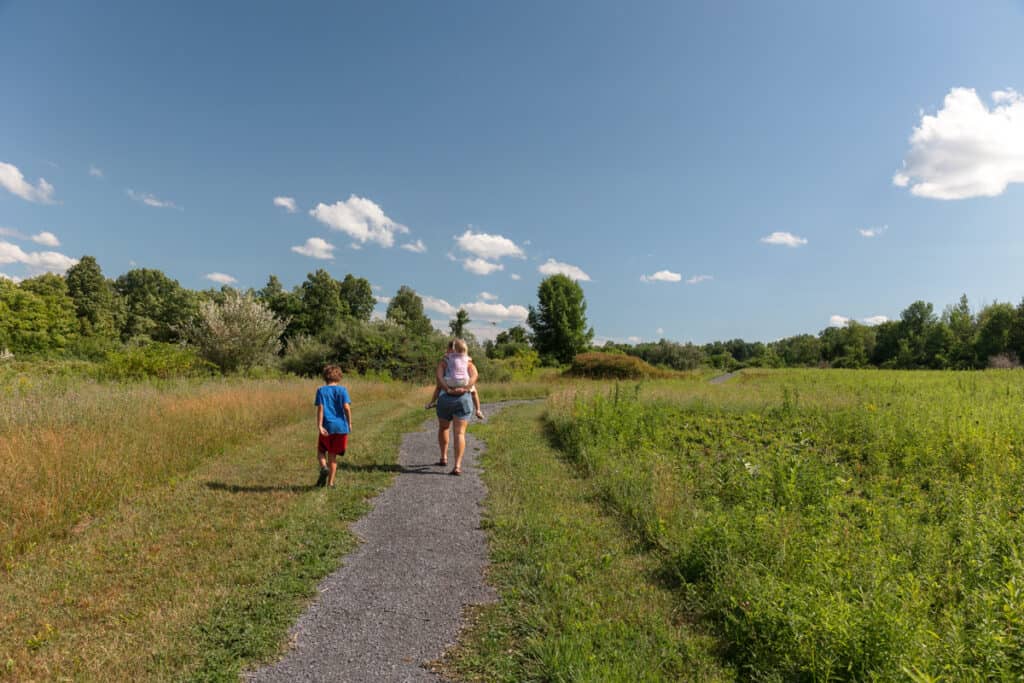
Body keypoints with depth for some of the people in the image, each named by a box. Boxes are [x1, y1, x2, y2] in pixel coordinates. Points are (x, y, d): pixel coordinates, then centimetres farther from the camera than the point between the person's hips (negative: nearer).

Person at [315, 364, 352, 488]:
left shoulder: (321, 390, 1)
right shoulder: (342, 390, 0)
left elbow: (320, 408, -7)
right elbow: (346, 407, -8)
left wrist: (319, 426, -9)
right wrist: (349, 423, 2)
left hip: (327, 427, -1)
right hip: (341, 427, 1)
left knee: (321, 451, 17)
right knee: (333, 455, 10)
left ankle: (324, 467, -12)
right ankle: (330, 483, 11)